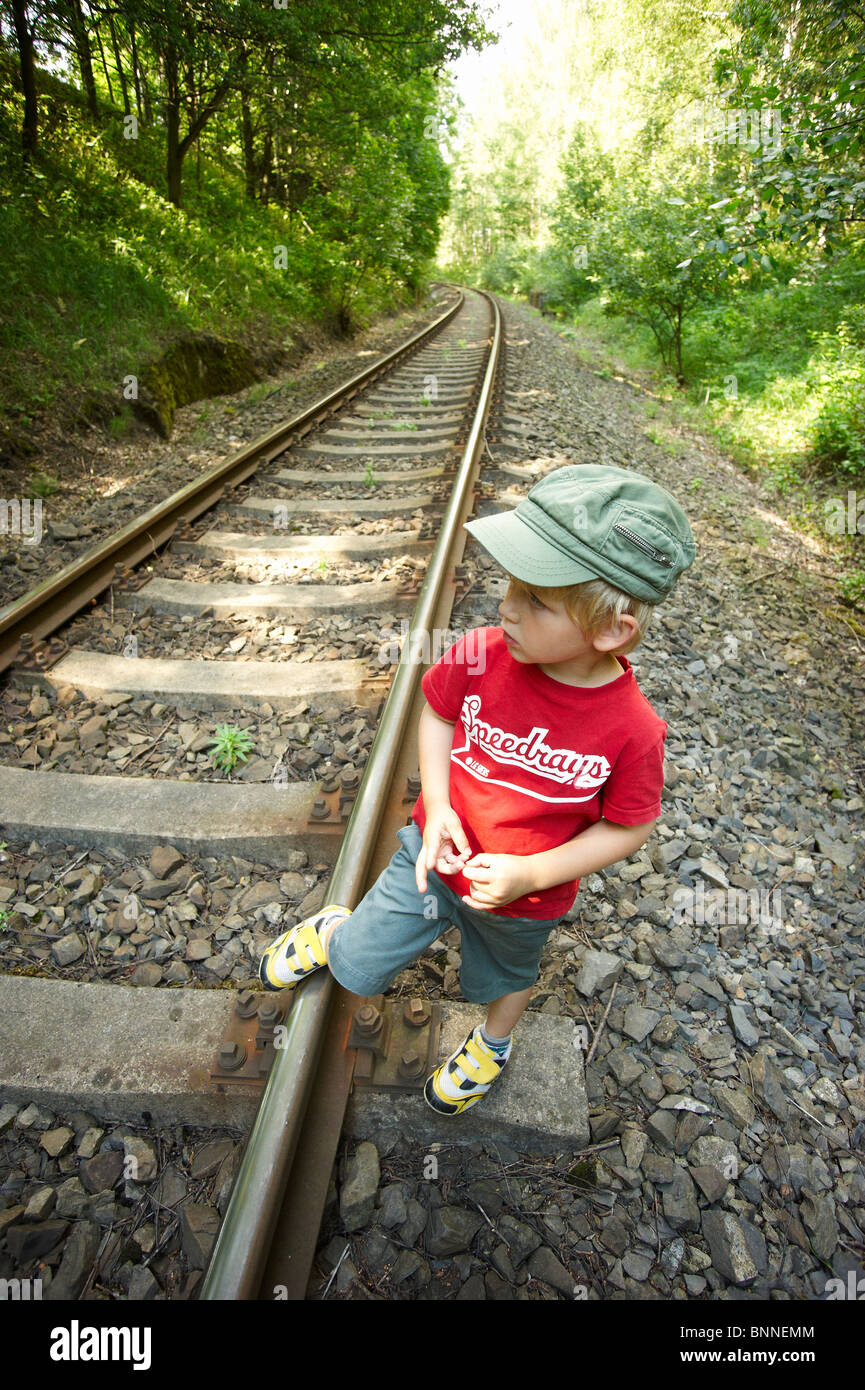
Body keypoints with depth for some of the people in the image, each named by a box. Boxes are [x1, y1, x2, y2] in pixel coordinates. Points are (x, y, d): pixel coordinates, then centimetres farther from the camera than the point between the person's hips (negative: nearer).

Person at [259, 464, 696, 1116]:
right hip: (435, 856, 1)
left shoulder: (632, 730, -30)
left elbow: (629, 827, -15)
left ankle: (493, 1042, 66)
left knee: (506, 975, 32)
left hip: (522, 899, 0)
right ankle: (330, 932, 50)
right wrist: (437, 806, -17)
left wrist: (530, 875, -24)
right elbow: (437, 711, -5)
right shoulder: (481, 655, -25)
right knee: (357, 968, 13)